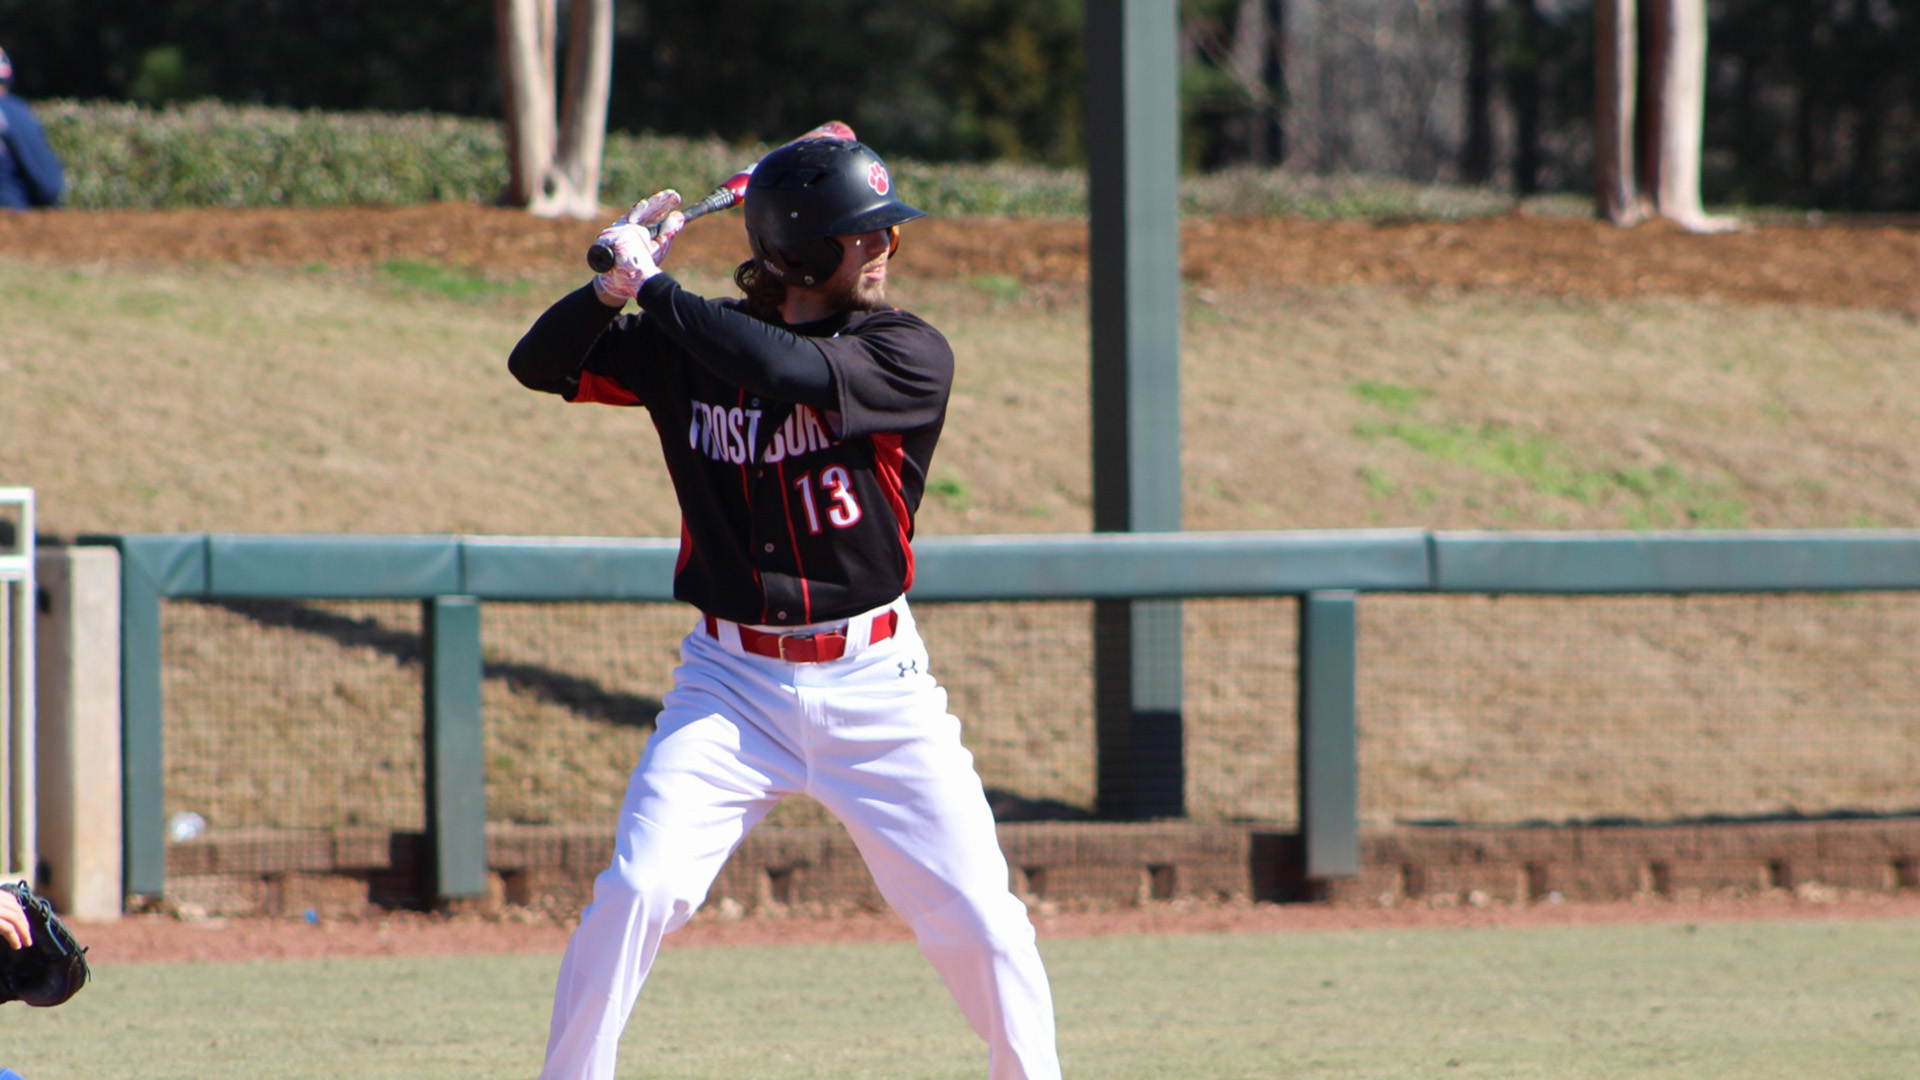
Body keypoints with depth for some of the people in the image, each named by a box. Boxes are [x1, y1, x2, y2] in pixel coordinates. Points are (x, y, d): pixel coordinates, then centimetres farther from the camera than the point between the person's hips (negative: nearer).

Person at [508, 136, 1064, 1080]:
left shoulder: (912, 356, -7)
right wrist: (616, 286, -15)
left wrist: (654, 287, -20)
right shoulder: (693, 348, 1)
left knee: (981, 924, -4)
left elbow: (795, 374, -25)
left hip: (876, 685, -1)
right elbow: (539, 364, 3)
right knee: (637, 893, -15)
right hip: (731, 683, 1)